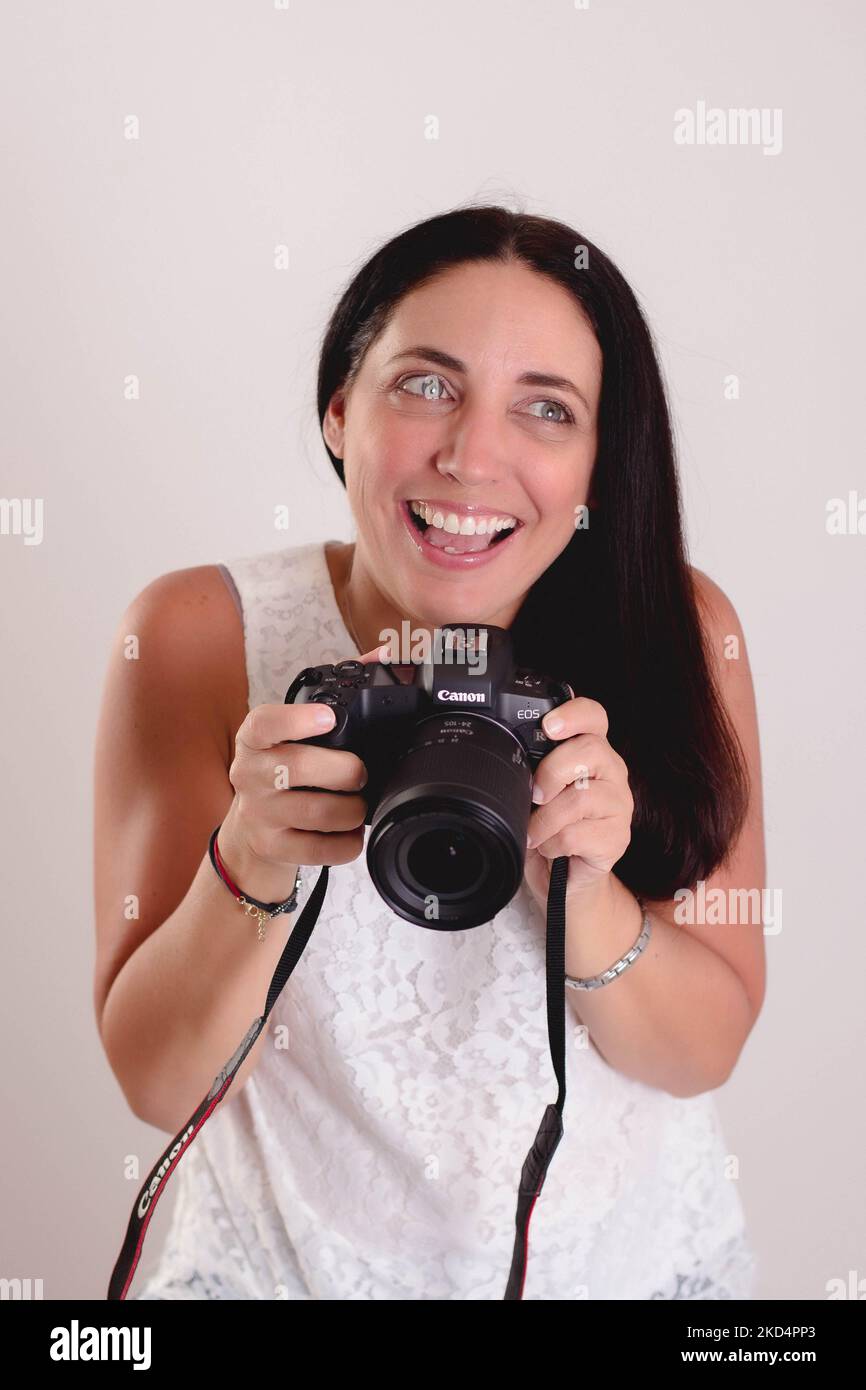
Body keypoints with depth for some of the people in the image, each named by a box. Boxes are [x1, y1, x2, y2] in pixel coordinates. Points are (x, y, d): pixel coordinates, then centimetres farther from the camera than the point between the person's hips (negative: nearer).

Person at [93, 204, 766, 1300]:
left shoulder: (680, 633, -11)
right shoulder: (201, 634, -14)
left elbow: (702, 1053, -9)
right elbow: (159, 1083, -14)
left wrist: (581, 890, -27)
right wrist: (251, 865, -31)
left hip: (633, 1255, 2)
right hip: (292, 1260, 0)